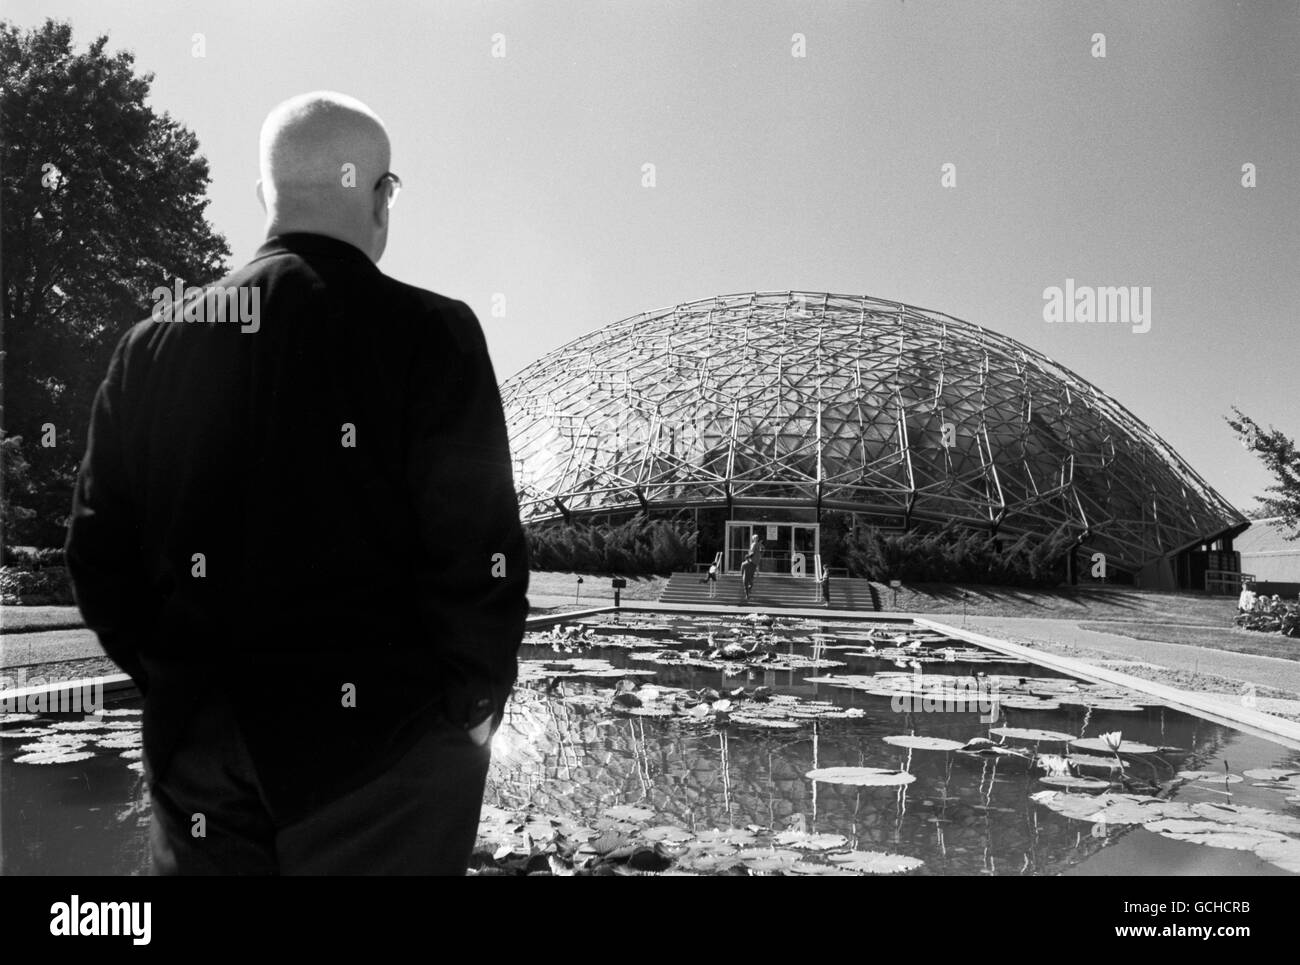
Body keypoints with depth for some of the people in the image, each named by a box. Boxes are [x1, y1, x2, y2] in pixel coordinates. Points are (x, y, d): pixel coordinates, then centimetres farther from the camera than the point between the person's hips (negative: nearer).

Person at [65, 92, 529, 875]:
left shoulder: (155, 342, 3)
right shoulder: (426, 334, -10)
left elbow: (99, 552, 5)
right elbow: (479, 553, -14)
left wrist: (174, 679, 16)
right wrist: (473, 709, 0)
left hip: (197, 744, 4)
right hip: (380, 748, -4)